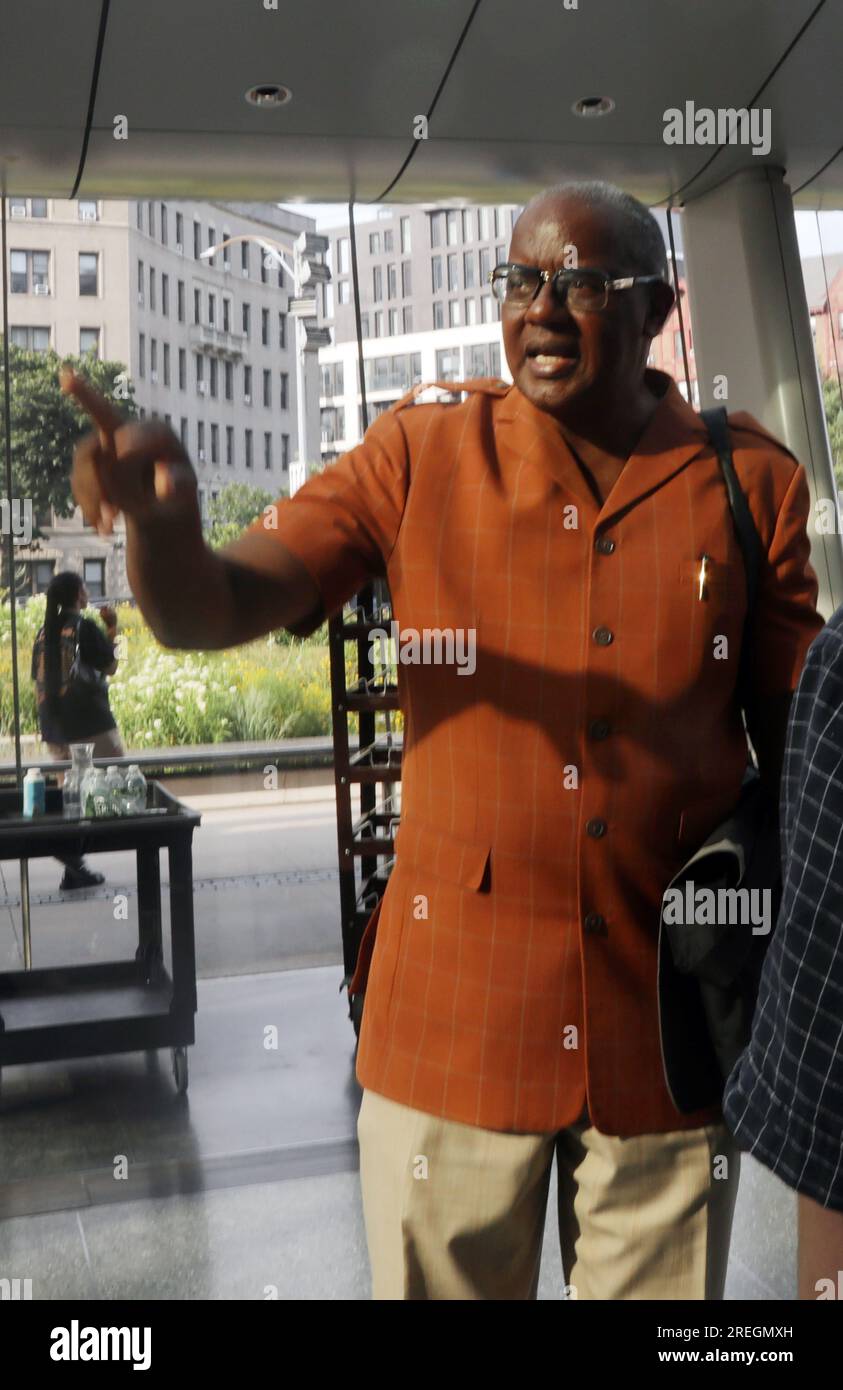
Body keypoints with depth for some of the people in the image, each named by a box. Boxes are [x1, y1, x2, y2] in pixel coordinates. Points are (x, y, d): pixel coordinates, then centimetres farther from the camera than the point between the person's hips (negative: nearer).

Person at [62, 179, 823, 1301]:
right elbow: (210, 613, -10)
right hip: (454, 1013, -1)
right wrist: (159, 520, -31)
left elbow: (798, 738, 3)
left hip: (670, 1015, 1)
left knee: (662, 1285, 19)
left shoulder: (748, 481, 0)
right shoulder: (421, 458, -2)